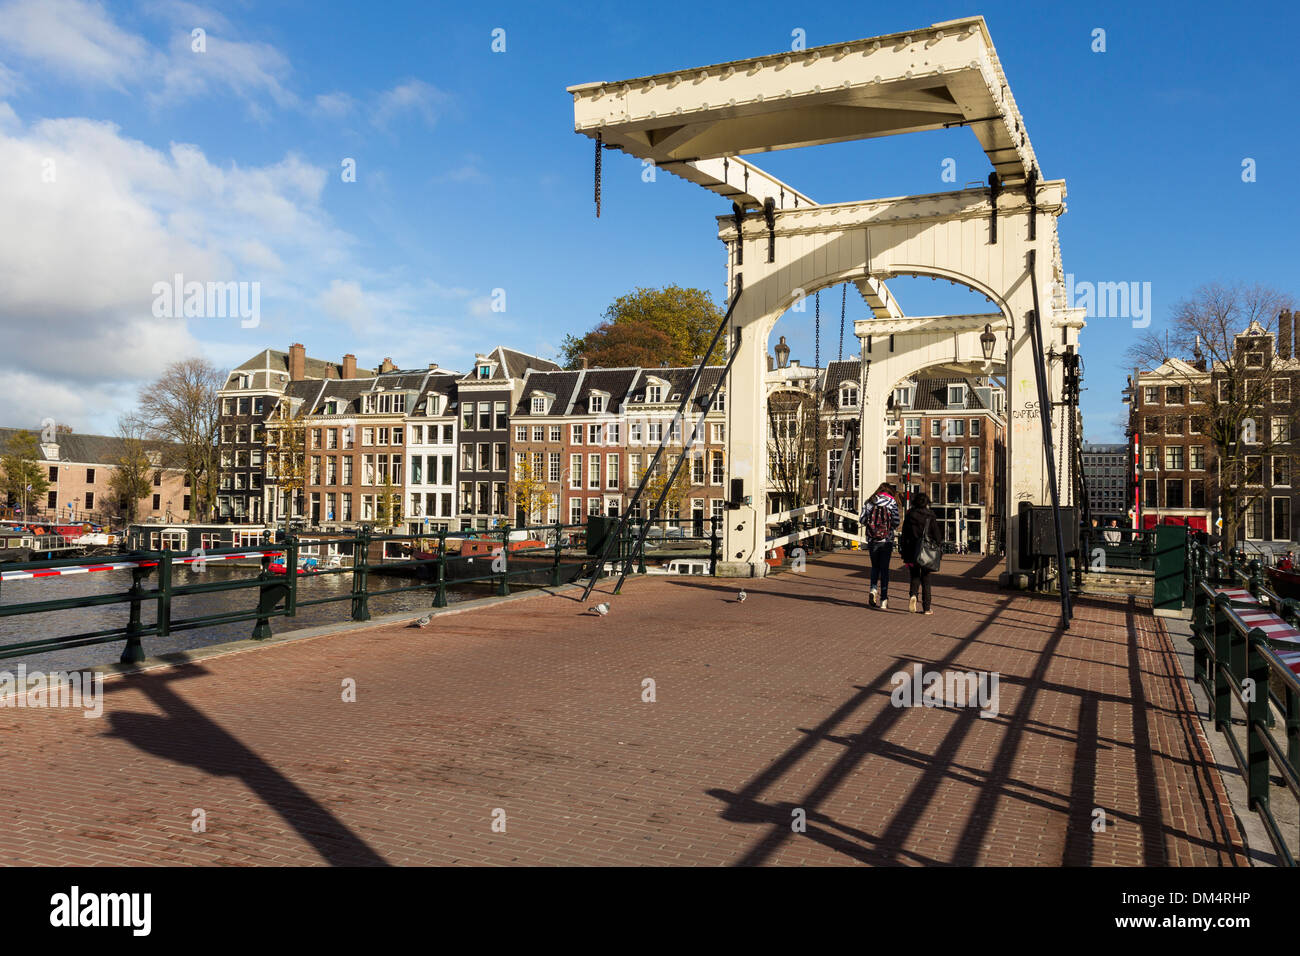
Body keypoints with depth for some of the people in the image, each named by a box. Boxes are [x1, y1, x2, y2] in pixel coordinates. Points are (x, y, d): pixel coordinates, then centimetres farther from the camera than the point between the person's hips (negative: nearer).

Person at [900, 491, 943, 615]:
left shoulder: (909, 516, 0)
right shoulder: (930, 517, -5)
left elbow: (904, 535, 1)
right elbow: (937, 536, -3)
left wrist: (904, 554, 6)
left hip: (912, 552, 1)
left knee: (914, 577, 12)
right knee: (926, 580, 8)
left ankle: (913, 595, -16)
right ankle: (926, 608, 10)